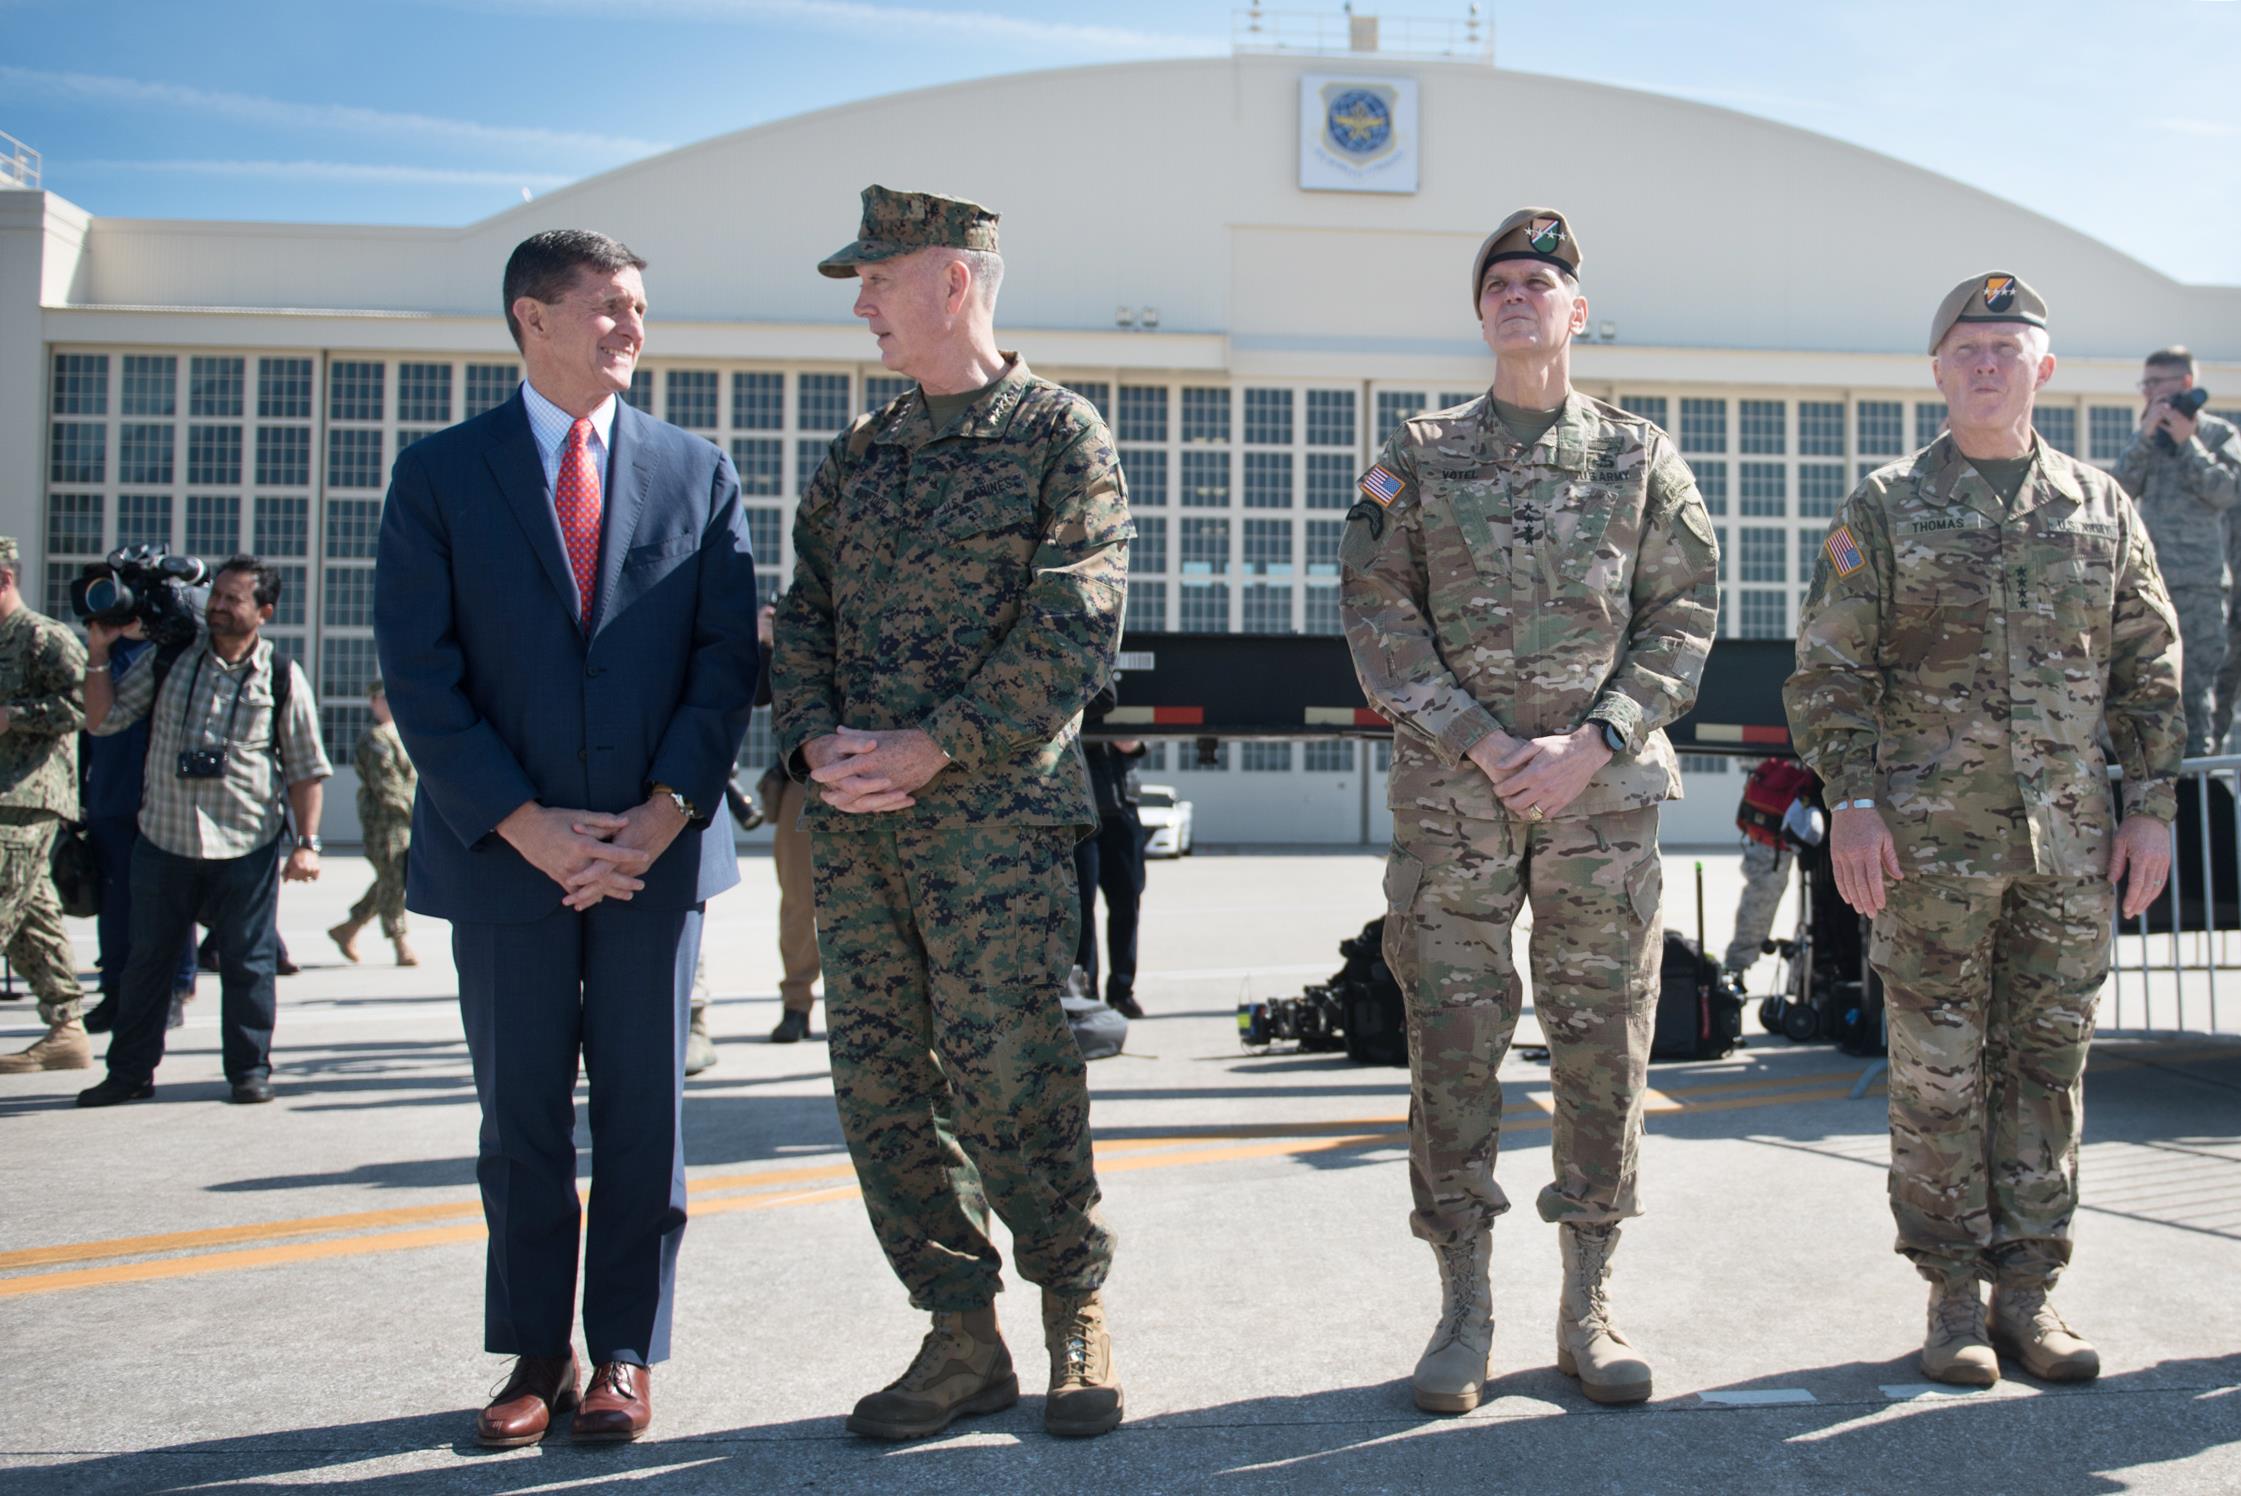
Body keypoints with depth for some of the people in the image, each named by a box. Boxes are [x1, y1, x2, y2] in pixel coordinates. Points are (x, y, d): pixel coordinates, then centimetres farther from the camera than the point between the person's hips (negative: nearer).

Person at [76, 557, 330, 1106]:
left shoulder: (282, 677, 1)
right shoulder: (169, 660, 6)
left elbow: (306, 770, 3)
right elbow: (102, 720, 8)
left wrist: (306, 843, -4)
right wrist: (99, 654, -3)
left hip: (247, 848, -2)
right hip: (164, 839, 2)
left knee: (246, 962, 4)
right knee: (148, 957, 9)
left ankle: (249, 1069, 16)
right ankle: (130, 1071, 19)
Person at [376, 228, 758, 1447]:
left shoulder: (697, 472, 7)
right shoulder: (439, 474, 4)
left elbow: (726, 658, 2)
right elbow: (420, 675, -3)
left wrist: (665, 813, -10)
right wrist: (524, 825, -12)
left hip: (655, 848, 1)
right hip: (501, 849, 0)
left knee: (642, 1114, 6)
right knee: (521, 1117, 8)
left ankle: (624, 1352, 19)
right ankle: (534, 1354, 21)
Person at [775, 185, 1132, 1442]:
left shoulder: (1060, 433, 0)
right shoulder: (858, 457, 18)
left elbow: (1073, 630, -10)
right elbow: (805, 619, 16)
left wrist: (933, 749, -15)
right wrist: (818, 741, -4)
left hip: (995, 814, -6)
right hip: (853, 822, 6)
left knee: (1008, 1078, -6)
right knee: (879, 1081, 5)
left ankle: (1077, 1309, 17)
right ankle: (965, 1339, 17)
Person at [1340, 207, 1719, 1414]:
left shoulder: (1641, 457, 9)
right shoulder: (1420, 456, 8)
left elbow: (1683, 613, 4)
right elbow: (1377, 614, 1)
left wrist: (1590, 744, -10)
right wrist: (1480, 742, -10)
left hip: (1604, 788, 1)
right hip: (1451, 790, 0)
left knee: (1603, 1044, 3)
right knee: (1453, 1044, 1)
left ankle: (1587, 1309, 16)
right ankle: (1464, 1310, 12)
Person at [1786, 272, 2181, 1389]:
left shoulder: (2102, 507, 11)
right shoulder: (1885, 508, 3)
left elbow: (2149, 668, 13)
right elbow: (1828, 669, 0)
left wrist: (2151, 805, 6)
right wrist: (1851, 802, -10)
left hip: (2070, 839, 3)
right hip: (1932, 839, -2)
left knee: (2048, 1063, 7)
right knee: (1937, 1070, 2)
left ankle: (2029, 1289, 17)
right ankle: (1954, 1296, 13)